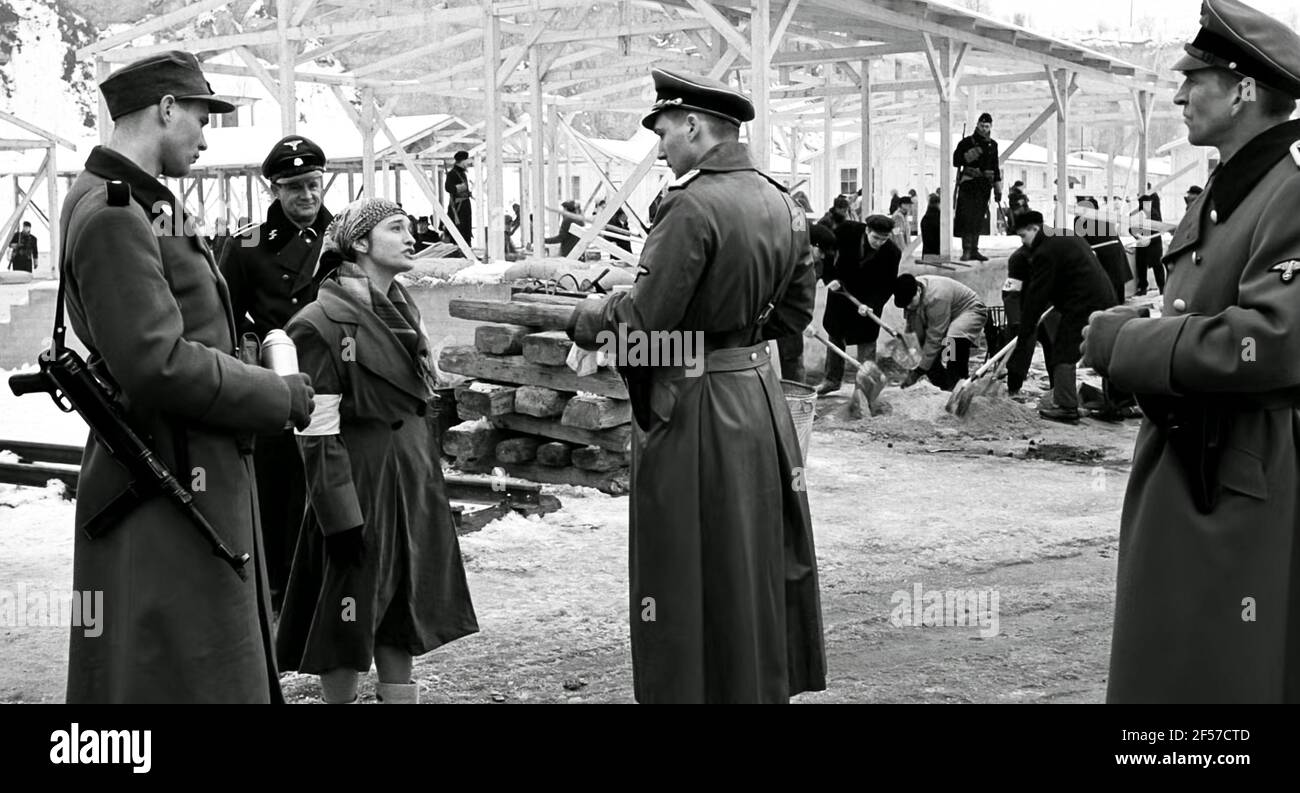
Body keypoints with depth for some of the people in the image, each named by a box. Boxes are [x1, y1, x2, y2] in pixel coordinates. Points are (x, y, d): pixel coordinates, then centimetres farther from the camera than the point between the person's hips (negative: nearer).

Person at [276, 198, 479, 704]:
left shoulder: (404, 311, 10)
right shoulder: (323, 323, -15)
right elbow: (317, 435, -17)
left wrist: (430, 485, 16)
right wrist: (341, 519, -18)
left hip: (415, 481, 8)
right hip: (362, 483, -8)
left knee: (403, 619, 14)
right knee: (350, 623, 2)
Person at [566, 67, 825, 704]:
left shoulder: (693, 205, -19)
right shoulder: (781, 203, 6)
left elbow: (644, 321, -21)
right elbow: (796, 308, 14)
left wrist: (585, 317, -4)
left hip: (697, 407, -8)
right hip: (760, 392, 9)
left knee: (695, 574, 2)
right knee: (764, 559, 18)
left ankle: (695, 686, 11)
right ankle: (772, 682, 29)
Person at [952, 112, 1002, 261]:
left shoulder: (992, 145, 15)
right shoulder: (967, 142, 1)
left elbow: (996, 168, 18)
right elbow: (956, 161, -4)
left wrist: (998, 190, 16)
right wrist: (970, 155, -19)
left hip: (985, 186, 5)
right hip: (968, 183, -5)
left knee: (979, 219, 7)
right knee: (967, 217, -11)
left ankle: (974, 250, 12)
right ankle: (966, 250, -11)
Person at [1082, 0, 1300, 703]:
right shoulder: (1215, 199, 13)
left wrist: (1118, 341, -17)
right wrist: (1128, 333, -1)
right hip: (1176, 479, 9)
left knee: (1230, 675, 2)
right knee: (1158, 667, 15)